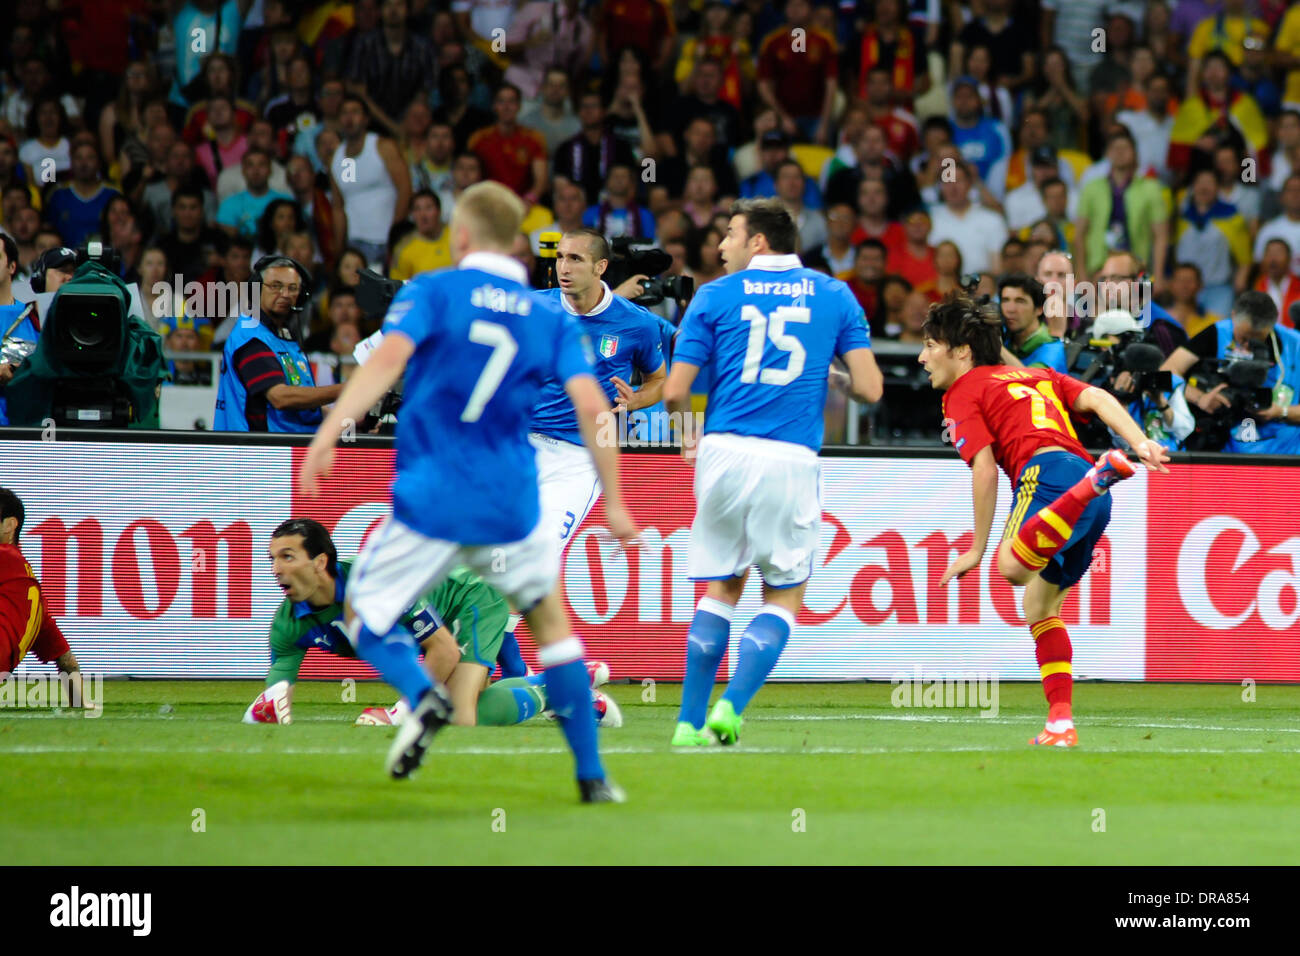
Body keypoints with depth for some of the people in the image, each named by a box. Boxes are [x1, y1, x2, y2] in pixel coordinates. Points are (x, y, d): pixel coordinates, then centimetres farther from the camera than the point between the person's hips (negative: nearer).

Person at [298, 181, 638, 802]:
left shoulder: (432, 291, -1)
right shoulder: (552, 317, 8)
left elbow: (387, 359, -18)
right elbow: (592, 406, -2)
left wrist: (328, 433, -27)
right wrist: (613, 501, 3)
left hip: (429, 500, -3)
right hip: (510, 505, 3)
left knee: (366, 617, 14)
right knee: (550, 622, 22)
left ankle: (422, 696, -19)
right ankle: (591, 777, 15)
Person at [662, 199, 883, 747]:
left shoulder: (716, 295, 7)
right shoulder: (833, 295, 9)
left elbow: (675, 393, 3)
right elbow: (870, 388, 3)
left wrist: (688, 433, 24)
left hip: (724, 452, 1)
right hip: (791, 460, -1)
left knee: (723, 588, 15)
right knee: (783, 596, 11)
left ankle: (690, 721, 12)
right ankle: (731, 707, -8)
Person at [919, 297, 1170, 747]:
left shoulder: (963, 393, 12)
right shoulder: (1037, 376, 34)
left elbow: (984, 469, 0)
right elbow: (1097, 399, 18)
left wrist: (977, 549, 4)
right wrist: (1141, 443, 5)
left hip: (1047, 472, -8)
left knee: (1012, 567, -36)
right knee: (1040, 608, 20)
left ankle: (1101, 476, -46)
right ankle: (1061, 724, 12)